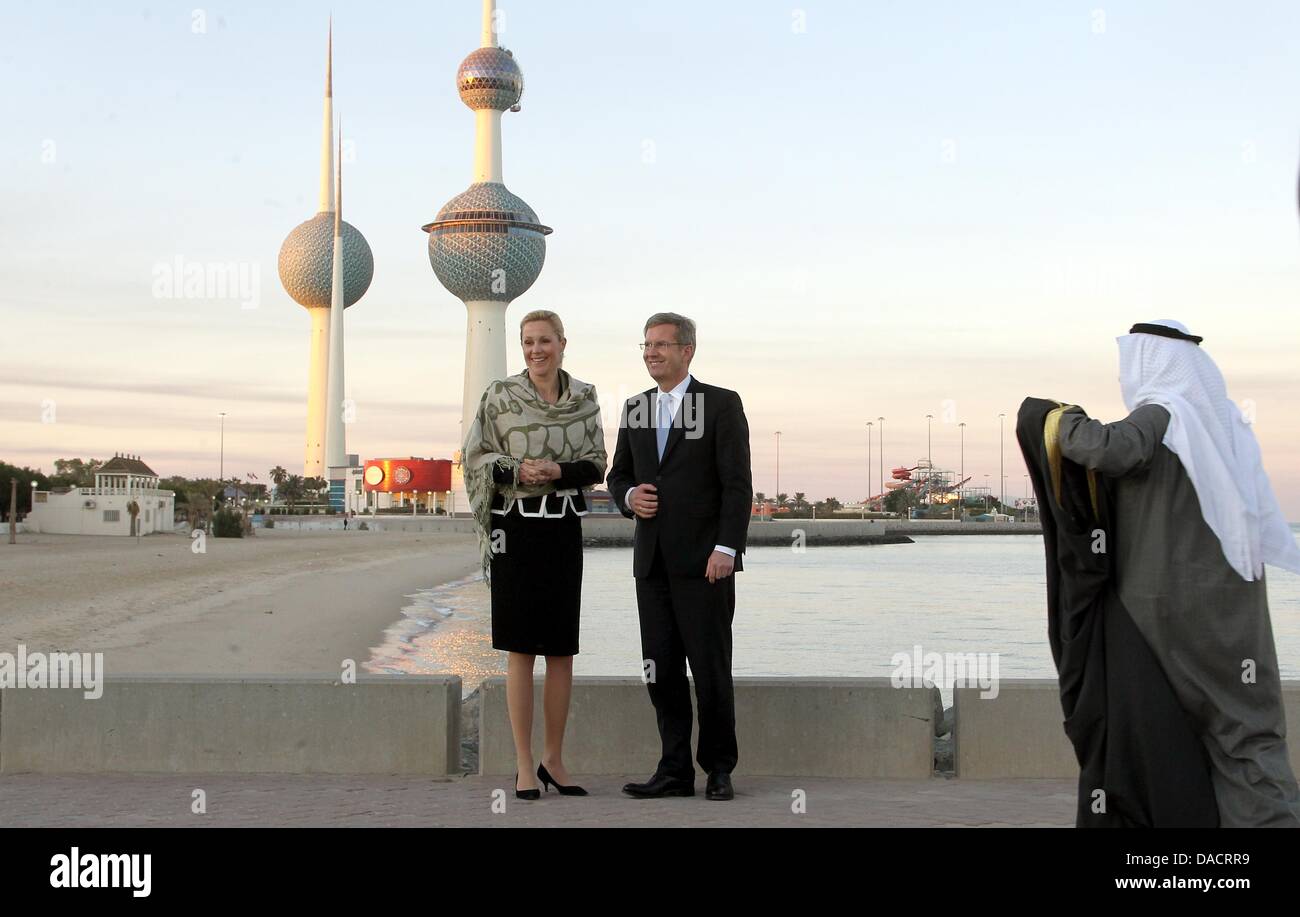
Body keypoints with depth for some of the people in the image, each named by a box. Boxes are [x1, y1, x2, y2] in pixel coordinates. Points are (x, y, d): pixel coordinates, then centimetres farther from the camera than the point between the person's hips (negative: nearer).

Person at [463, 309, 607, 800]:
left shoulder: (583, 397, 6)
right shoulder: (499, 395, -1)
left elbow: (597, 462, 6)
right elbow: (475, 458, 1)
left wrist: (560, 471, -13)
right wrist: (518, 469, -16)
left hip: (563, 529, 3)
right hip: (515, 528, -3)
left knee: (562, 650, 6)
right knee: (520, 649, -1)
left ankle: (554, 759, 18)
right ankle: (524, 766, 6)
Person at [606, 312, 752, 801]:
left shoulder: (722, 404, -2)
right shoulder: (634, 409, 14)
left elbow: (737, 483, -8)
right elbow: (618, 474, 21)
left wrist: (726, 548, -16)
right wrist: (629, 497, -3)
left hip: (704, 559, -5)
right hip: (653, 559, 5)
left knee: (710, 669, -2)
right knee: (661, 670, 4)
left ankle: (719, 769, 12)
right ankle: (675, 770, 11)